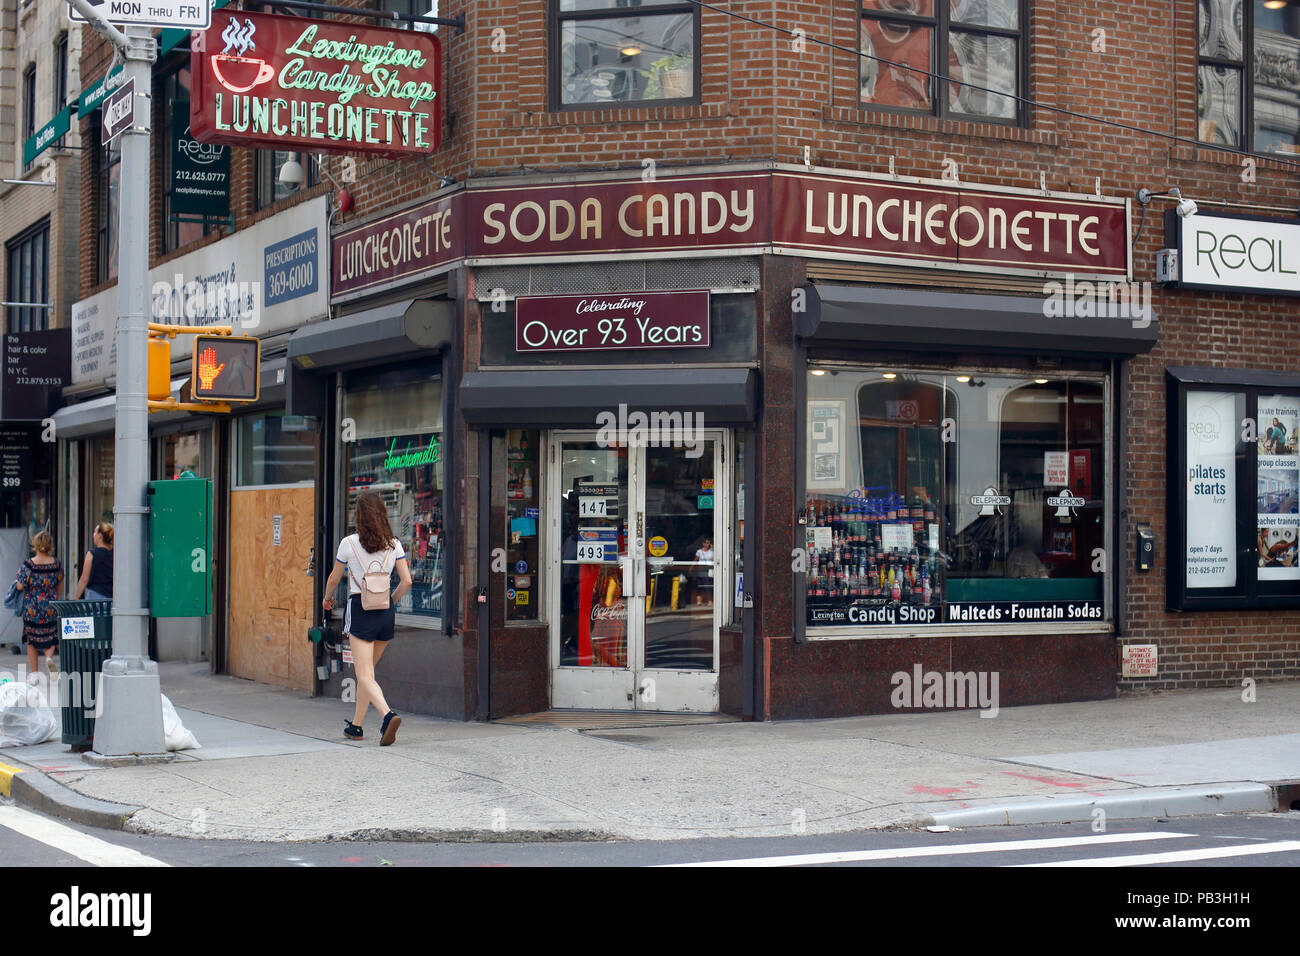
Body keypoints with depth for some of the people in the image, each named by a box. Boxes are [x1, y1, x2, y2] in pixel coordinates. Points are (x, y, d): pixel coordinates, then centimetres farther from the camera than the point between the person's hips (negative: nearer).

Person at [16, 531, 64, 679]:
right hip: (50, 607, 2)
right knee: (50, 637, 14)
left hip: (32, 607, -2)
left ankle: (34, 672, 13)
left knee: (31, 640, 12)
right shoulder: (57, 564, -3)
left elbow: (20, 586, -9)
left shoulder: (28, 564, -12)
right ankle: (49, 656, -15)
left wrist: (19, 576, 12)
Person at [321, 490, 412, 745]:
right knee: (366, 670, 19)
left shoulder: (349, 543, -5)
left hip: (359, 609, -4)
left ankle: (388, 715, -30)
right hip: (385, 613, 5)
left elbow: (333, 580, 6)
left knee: (365, 677, -8)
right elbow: (406, 581, 3)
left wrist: (327, 599, 27)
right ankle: (356, 725, 25)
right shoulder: (394, 544, 3)